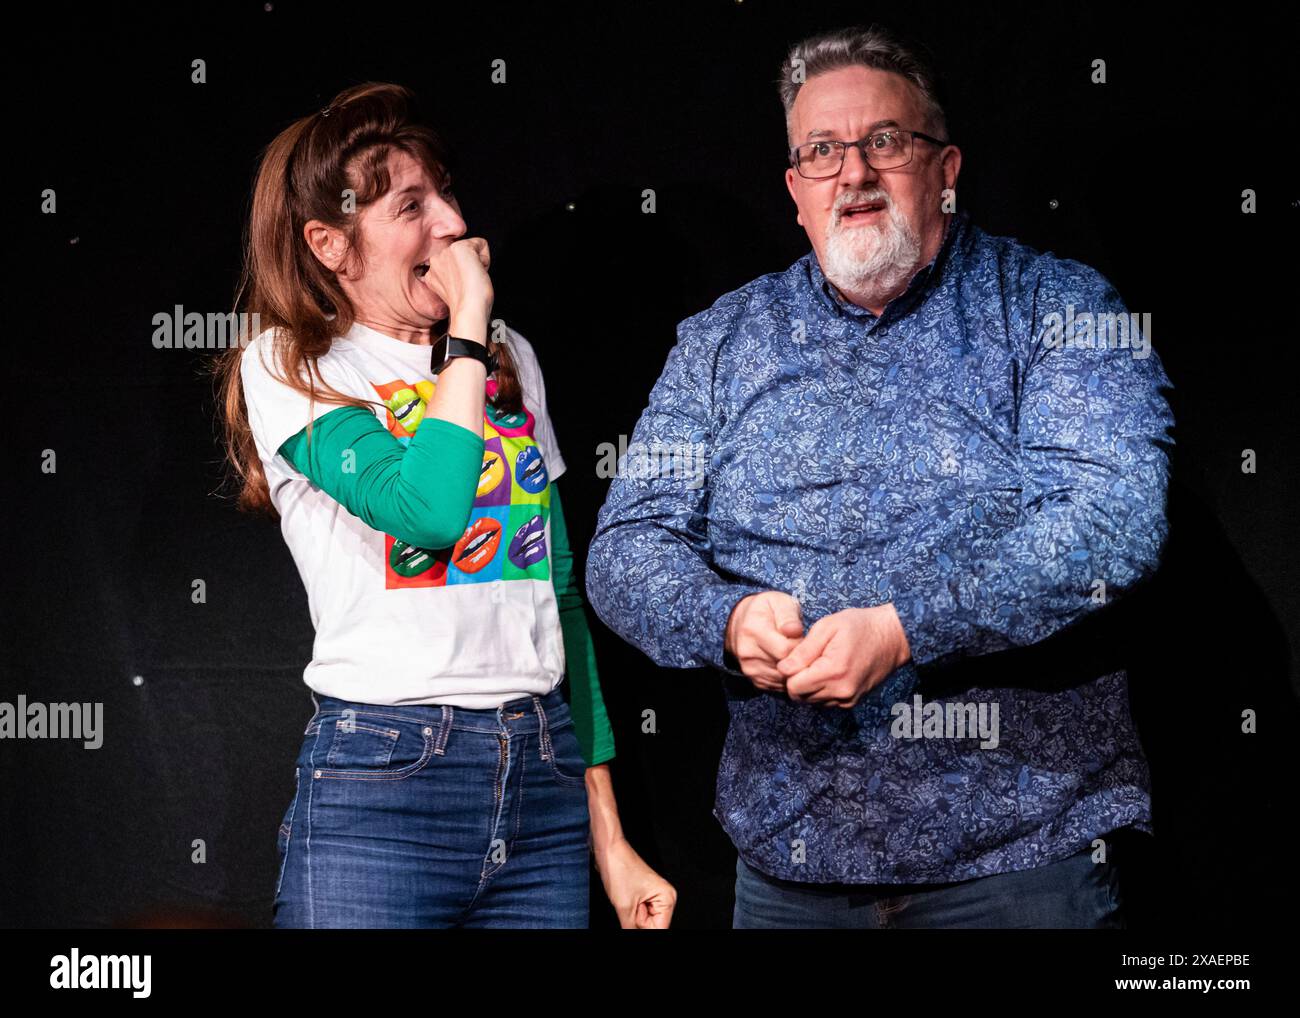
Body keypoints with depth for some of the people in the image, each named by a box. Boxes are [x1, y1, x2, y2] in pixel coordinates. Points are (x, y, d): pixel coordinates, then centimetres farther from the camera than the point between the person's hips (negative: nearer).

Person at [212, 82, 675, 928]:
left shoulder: (511, 359, 14)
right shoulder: (287, 366, -3)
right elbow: (426, 508, -22)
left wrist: (608, 837, 13)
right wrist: (467, 323, -9)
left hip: (547, 778, 5)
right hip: (380, 781, -5)